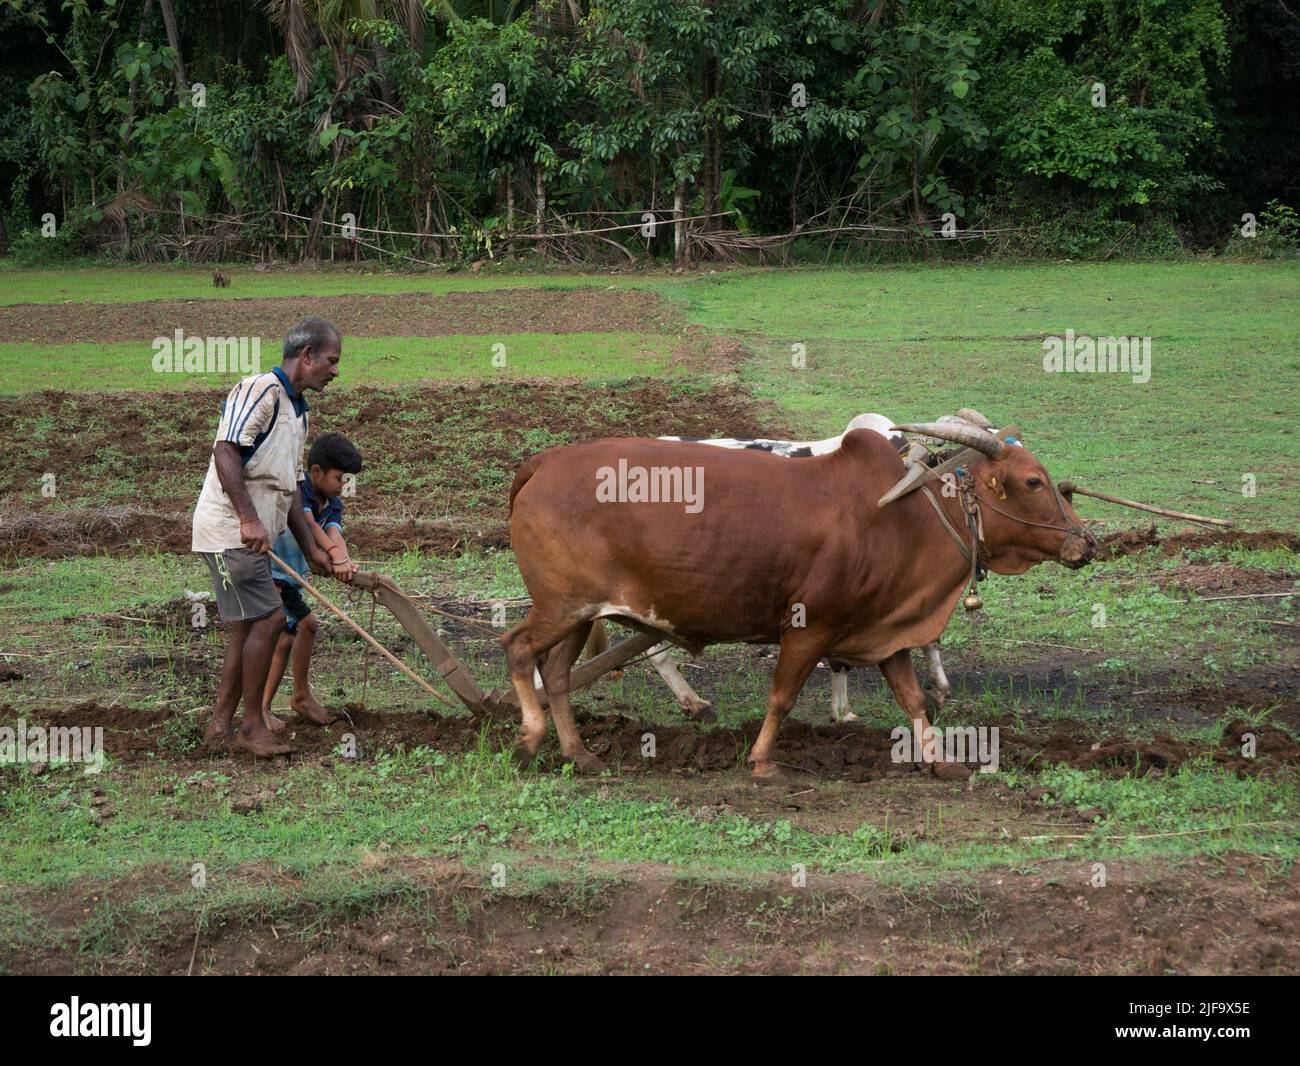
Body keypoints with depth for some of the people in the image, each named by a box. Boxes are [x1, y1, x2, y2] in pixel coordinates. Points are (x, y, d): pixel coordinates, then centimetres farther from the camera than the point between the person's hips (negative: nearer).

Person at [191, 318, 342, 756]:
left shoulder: (297, 411, 19)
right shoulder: (261, 390, -12)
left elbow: (290, 487, 25)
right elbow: (225, 453, -23)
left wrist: (310, 548, 24)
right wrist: (249, 519, -29)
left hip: (254, 536, 10)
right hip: (231, 529, -10)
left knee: (248, 627, 12)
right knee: (268, 619, -12)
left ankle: (220, 726, 17)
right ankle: (252, 727, -4)